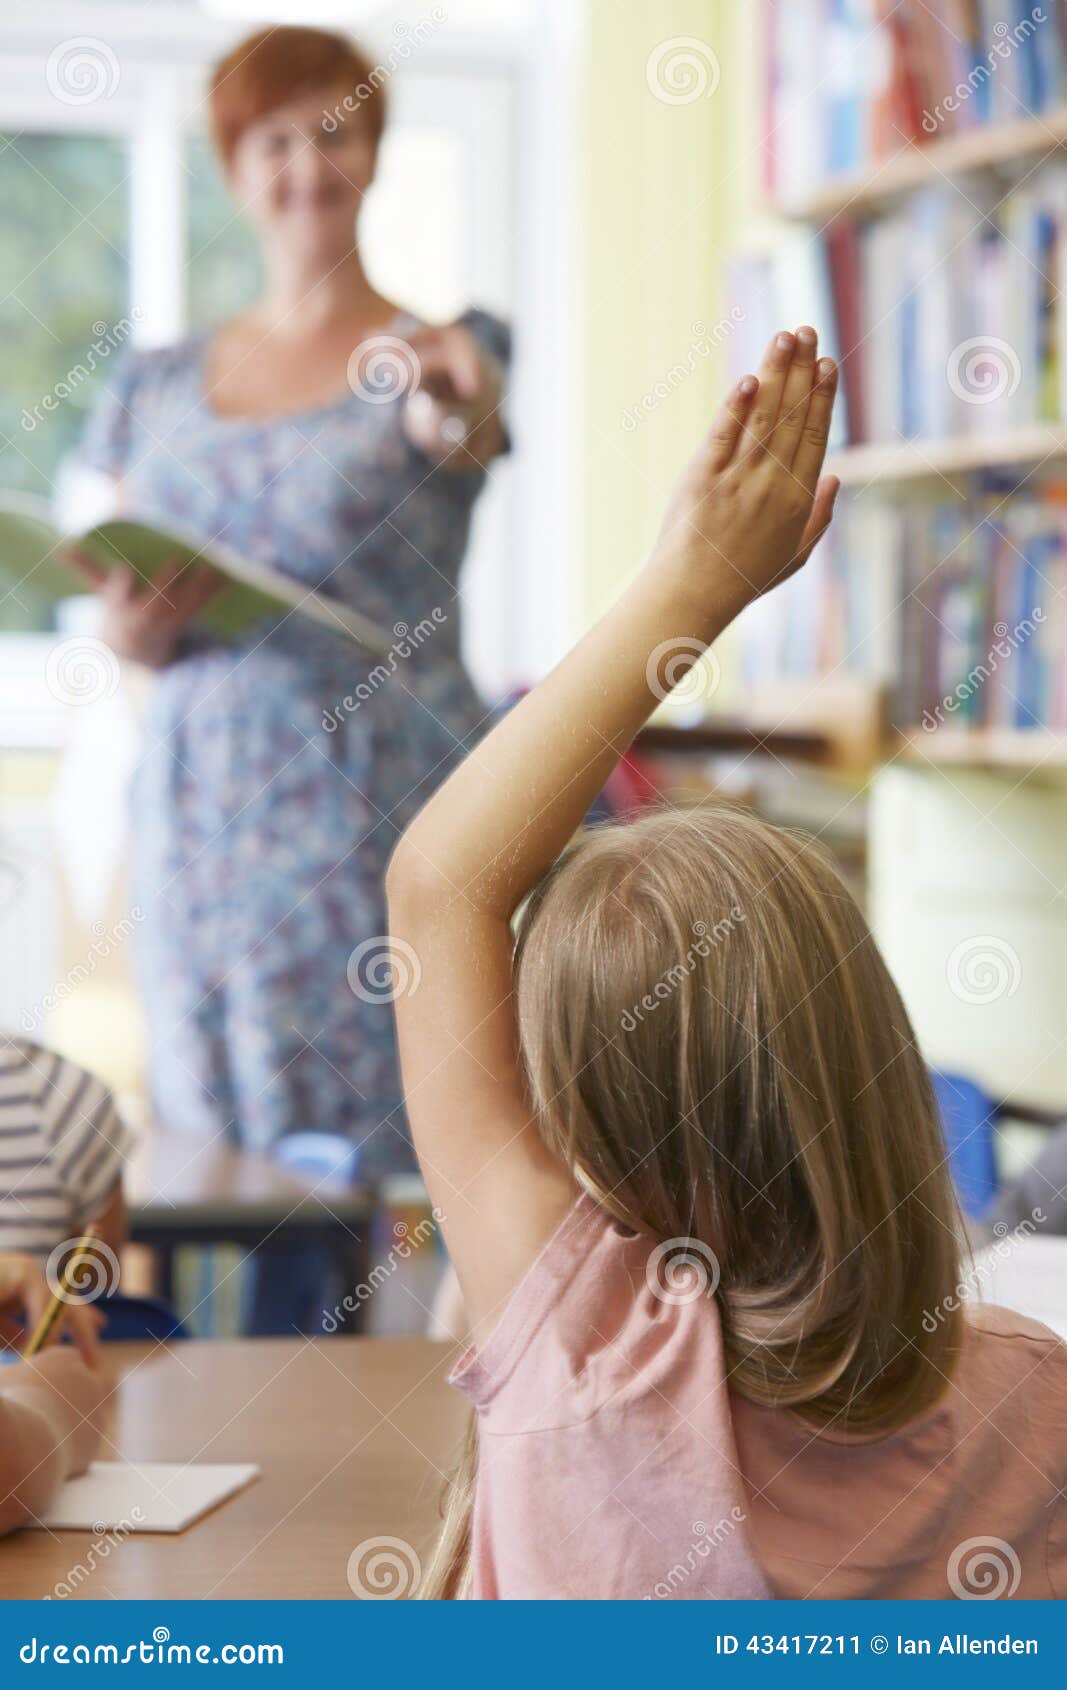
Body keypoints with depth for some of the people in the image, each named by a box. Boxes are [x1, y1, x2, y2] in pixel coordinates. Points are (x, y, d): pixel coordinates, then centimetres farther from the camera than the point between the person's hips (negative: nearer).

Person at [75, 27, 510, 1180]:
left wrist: (452, 410, -46)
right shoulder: (160, 389, 14)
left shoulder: (438, 354, 3)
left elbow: (470, 434, -22)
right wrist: (132, 628, -6)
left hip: (382, 817, -4)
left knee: (386, 1160, -6)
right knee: (212, 1161, 6)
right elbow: (119, 628, 18)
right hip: (201, 815, 4)